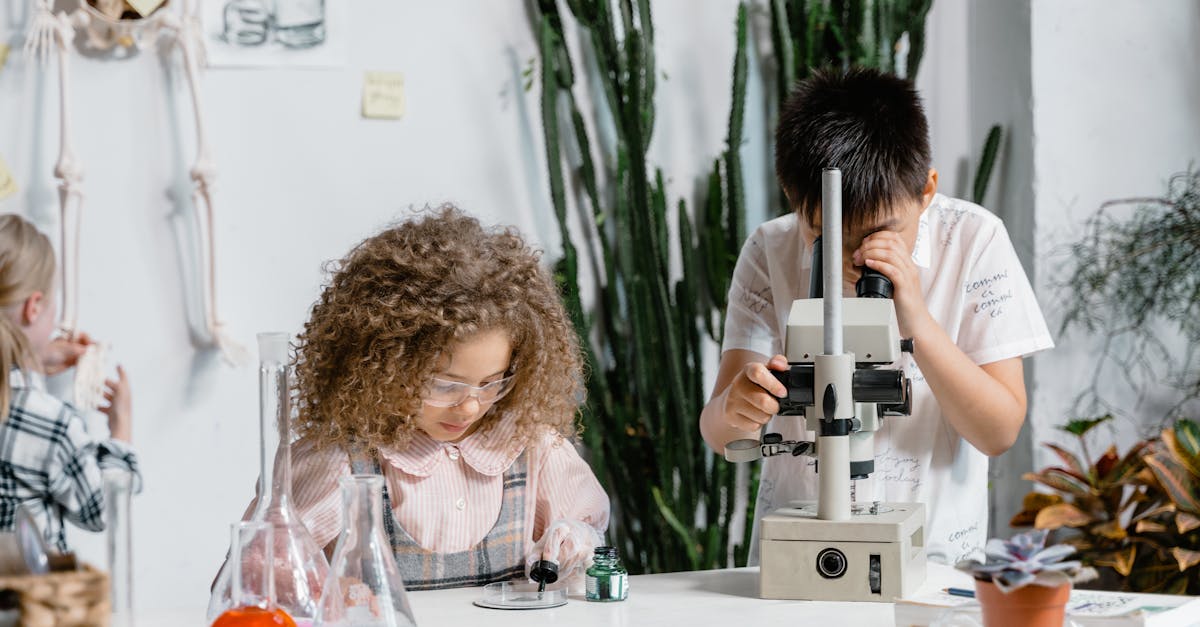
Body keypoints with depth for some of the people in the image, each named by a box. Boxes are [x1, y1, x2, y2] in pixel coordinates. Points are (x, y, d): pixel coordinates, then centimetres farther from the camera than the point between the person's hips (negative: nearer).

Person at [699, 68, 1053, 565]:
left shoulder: (973, 241, -5)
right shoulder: (770, 253, -2)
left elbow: (999, 432, -8)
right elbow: (719, 436, -5)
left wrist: (916, 320, -20)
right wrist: (733, 410, -28)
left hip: (934, 556, -3)